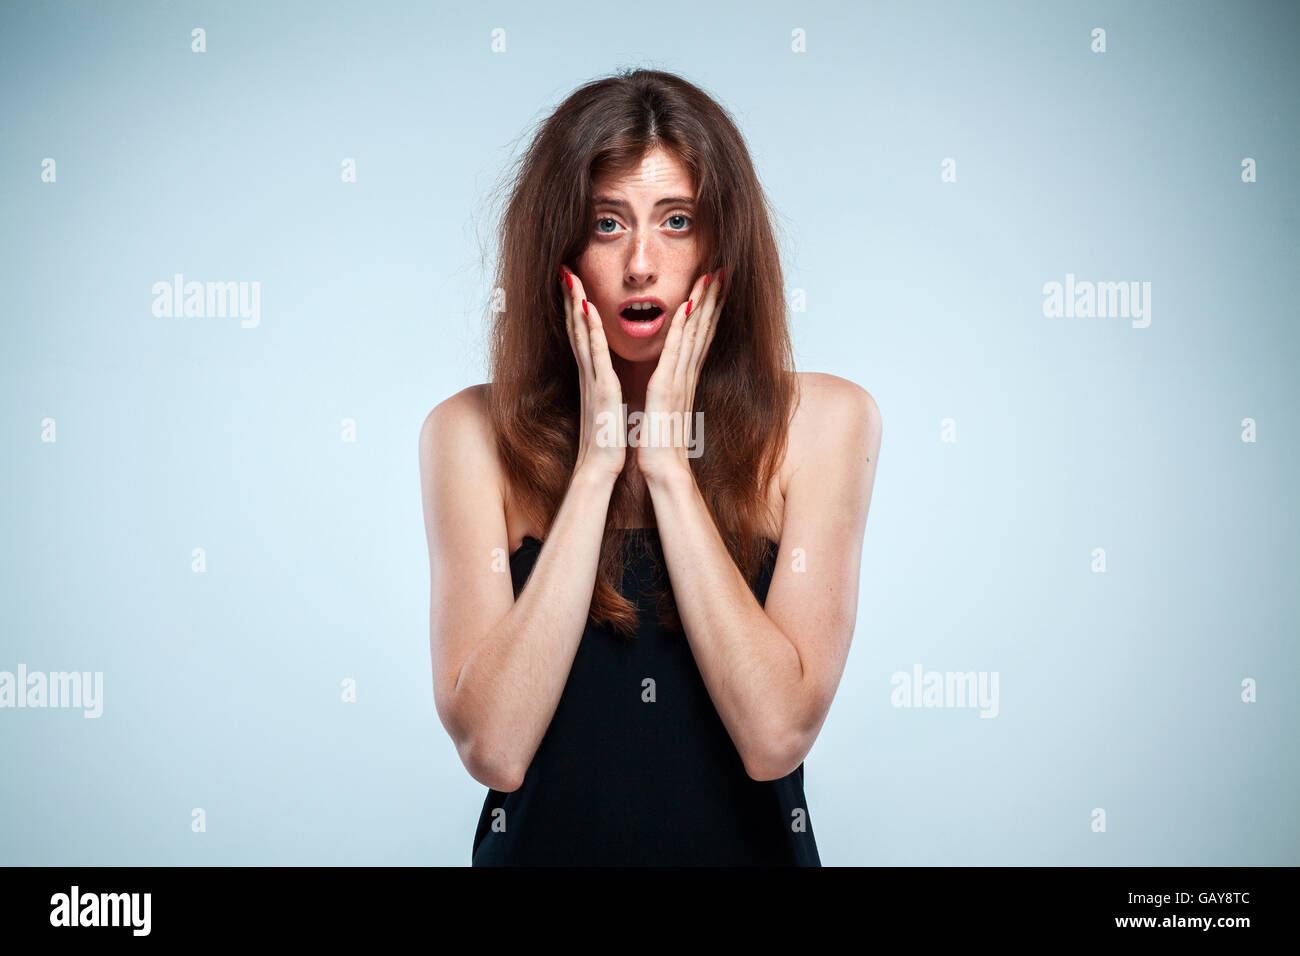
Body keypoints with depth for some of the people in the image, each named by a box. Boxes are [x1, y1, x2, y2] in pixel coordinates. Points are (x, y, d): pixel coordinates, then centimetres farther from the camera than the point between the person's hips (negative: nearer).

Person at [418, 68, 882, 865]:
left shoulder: (822, 420, -7)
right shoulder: (472, 433, -6)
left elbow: (776, 737, -16)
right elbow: (493, 748, -16)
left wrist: (669, 462, -16)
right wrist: (595, 465, -17)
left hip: (750, 842, 0)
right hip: (543, 844, 1)